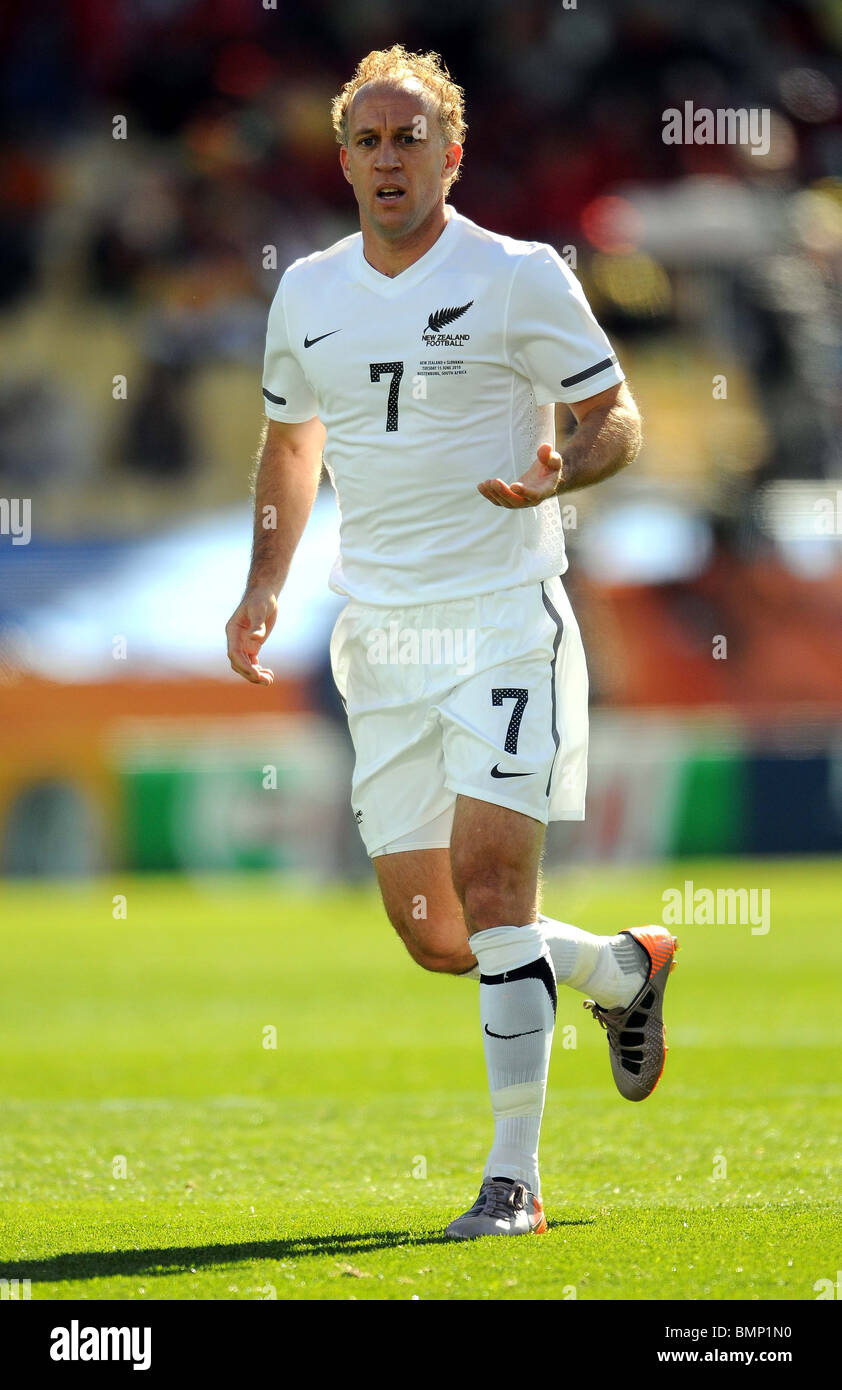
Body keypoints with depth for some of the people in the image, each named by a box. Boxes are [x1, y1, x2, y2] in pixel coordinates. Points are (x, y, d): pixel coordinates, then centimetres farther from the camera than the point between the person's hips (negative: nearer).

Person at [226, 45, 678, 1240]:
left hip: (504, 615, -5)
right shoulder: (307, 295, 9)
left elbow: (617, 418, -1)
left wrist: (558, 472, -22)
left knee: (489, 878, -17)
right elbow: (291, 440, 24)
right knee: (430, 935, 4)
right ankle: (623, 971, 33)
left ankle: (514, 1177, -12)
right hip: (378, 636, 5)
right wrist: (265, 587, 12)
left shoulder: (521, 278, -5)